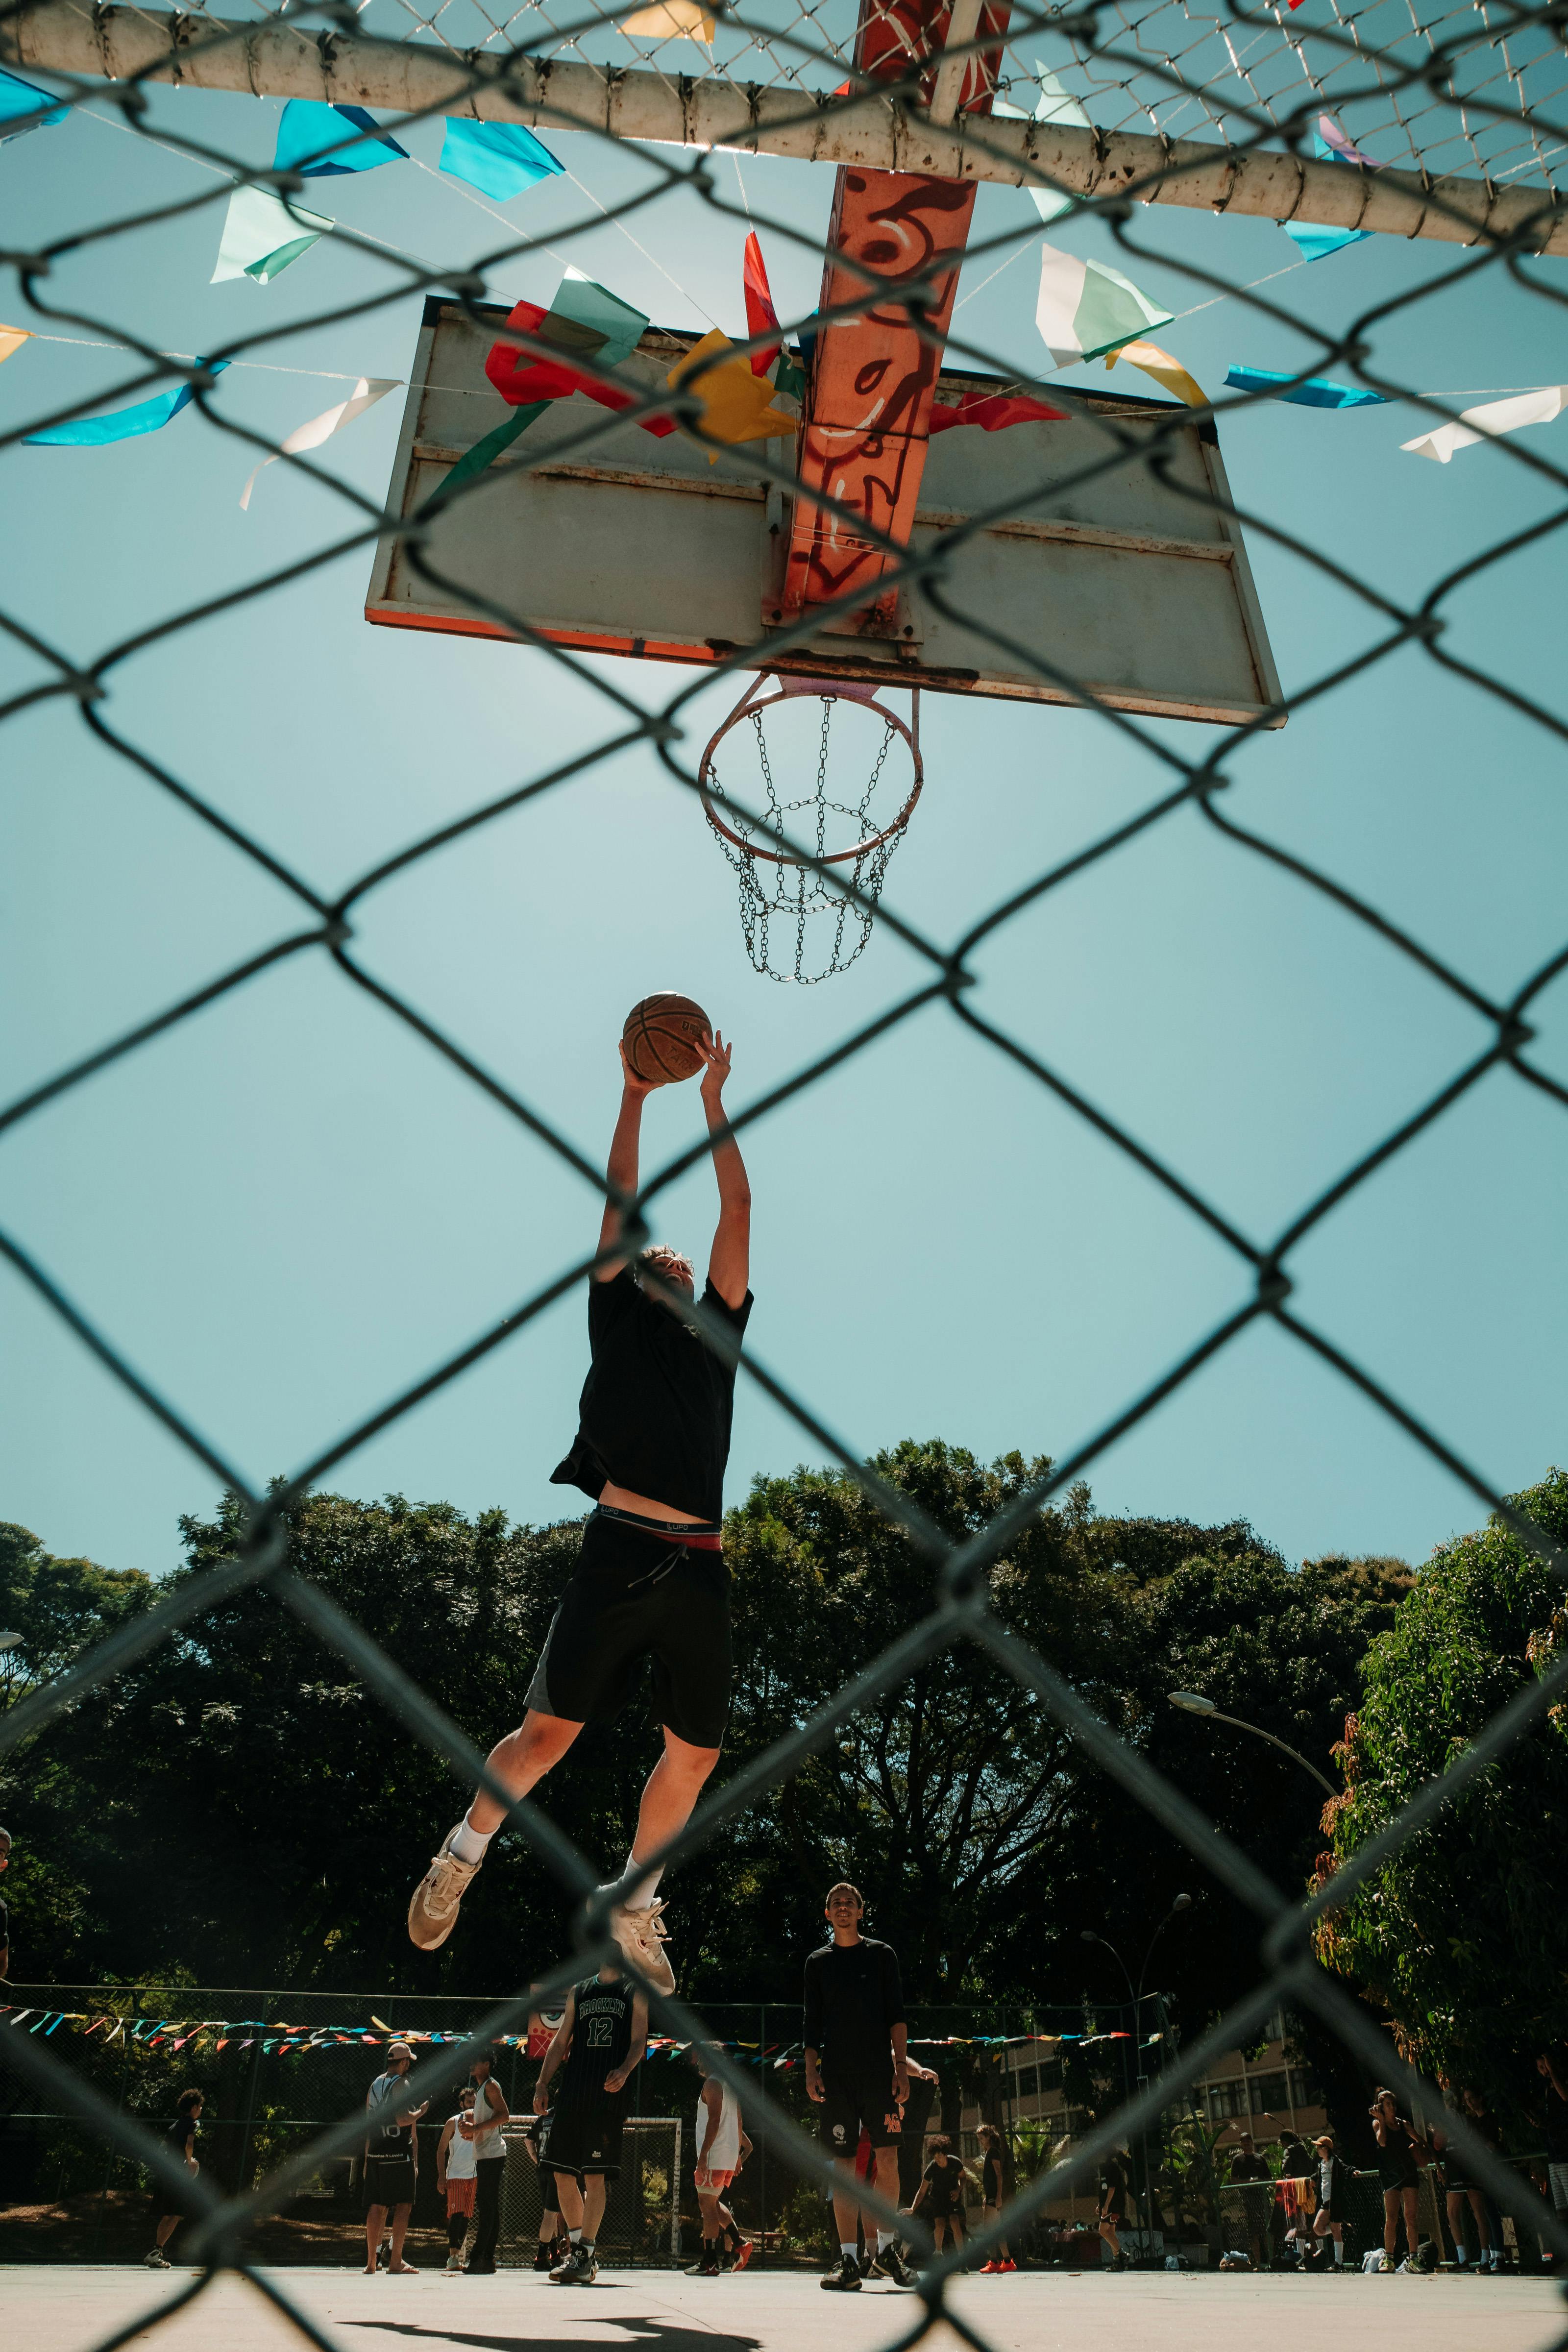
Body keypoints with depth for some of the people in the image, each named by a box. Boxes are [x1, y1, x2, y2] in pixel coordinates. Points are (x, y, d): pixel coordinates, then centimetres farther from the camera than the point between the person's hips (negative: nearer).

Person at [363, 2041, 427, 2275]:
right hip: (399, 2155, -7)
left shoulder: (374, 2085, 15)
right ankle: (396, 2261, -5)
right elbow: (403, 2120, -19)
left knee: (376, 2207, 10)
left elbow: (369, 2125, 17)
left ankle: (371, 2262, 11)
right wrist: (422, 2111, -1)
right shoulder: (402, 2084, -8)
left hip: (375, 2155, 7)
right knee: (403, 2206, -2)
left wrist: (367, 2159, 21)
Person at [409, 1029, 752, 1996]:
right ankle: (463, 1853, 23)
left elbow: (739, 1209, 18)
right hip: (622, 1550, -3)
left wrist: (714, 1101, 19)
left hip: (700, 1565, 4)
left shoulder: (717, 1330, 20)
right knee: (550, 1729, -4)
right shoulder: (618, 1319, 14)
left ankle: (635, 1905, 29)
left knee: (696, 1754, 8)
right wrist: (636, 1096, 14)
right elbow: (620, 1201, 11)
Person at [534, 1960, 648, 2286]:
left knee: (595, 2175, -7)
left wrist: (624, 2071, -23)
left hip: (610, 2095, -4)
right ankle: (578, 2246, 21)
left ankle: (584, 2256, 1)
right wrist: (543, 2083, 7)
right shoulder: (578, 1991, 16)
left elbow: (638, 2041, -3)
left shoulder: (635, 1992, 6)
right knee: (562, 2172, 5)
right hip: (572, 2093, 4)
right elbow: (561, 2041, 17)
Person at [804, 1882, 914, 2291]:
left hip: (879, 2073, -1)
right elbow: (812, 2023, 12)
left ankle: (885, 2249, 9)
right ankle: (848, 2261, 3)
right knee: (844, 2166, -1)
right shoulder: (818, 1962, 13)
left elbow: (896, 2016, 5)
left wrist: (901, 2066, -4)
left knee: (887, 2160, -6)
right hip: (836, 2076, 1)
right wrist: (811, 2071, 1)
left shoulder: (881, 1954, 9)